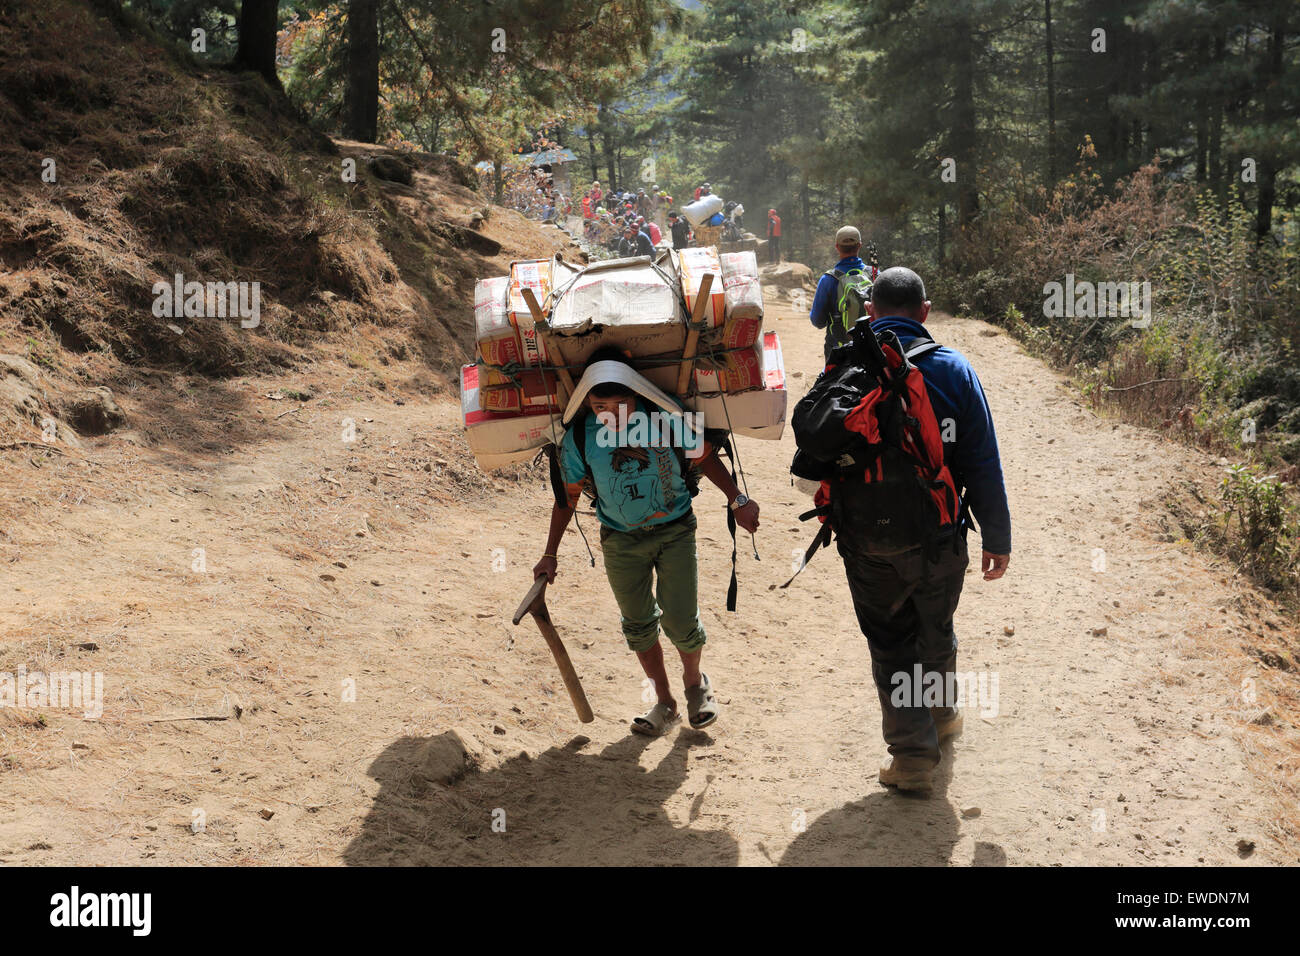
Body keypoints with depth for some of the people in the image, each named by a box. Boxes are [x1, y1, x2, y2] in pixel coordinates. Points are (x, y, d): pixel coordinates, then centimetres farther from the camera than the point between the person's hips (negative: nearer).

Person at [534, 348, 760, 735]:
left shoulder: (665, 415, -17)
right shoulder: (578, 438, -13)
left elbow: (703, 456, -2)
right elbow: (567, 497, 1)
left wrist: (737, 500, -3)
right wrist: (550, 554, 4)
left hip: (675, 530, -2)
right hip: (622, 540, 2)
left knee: (681, 621, -4)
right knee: (638, 624, 8)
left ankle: (695, 682, 28)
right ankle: (664, 702, 27)